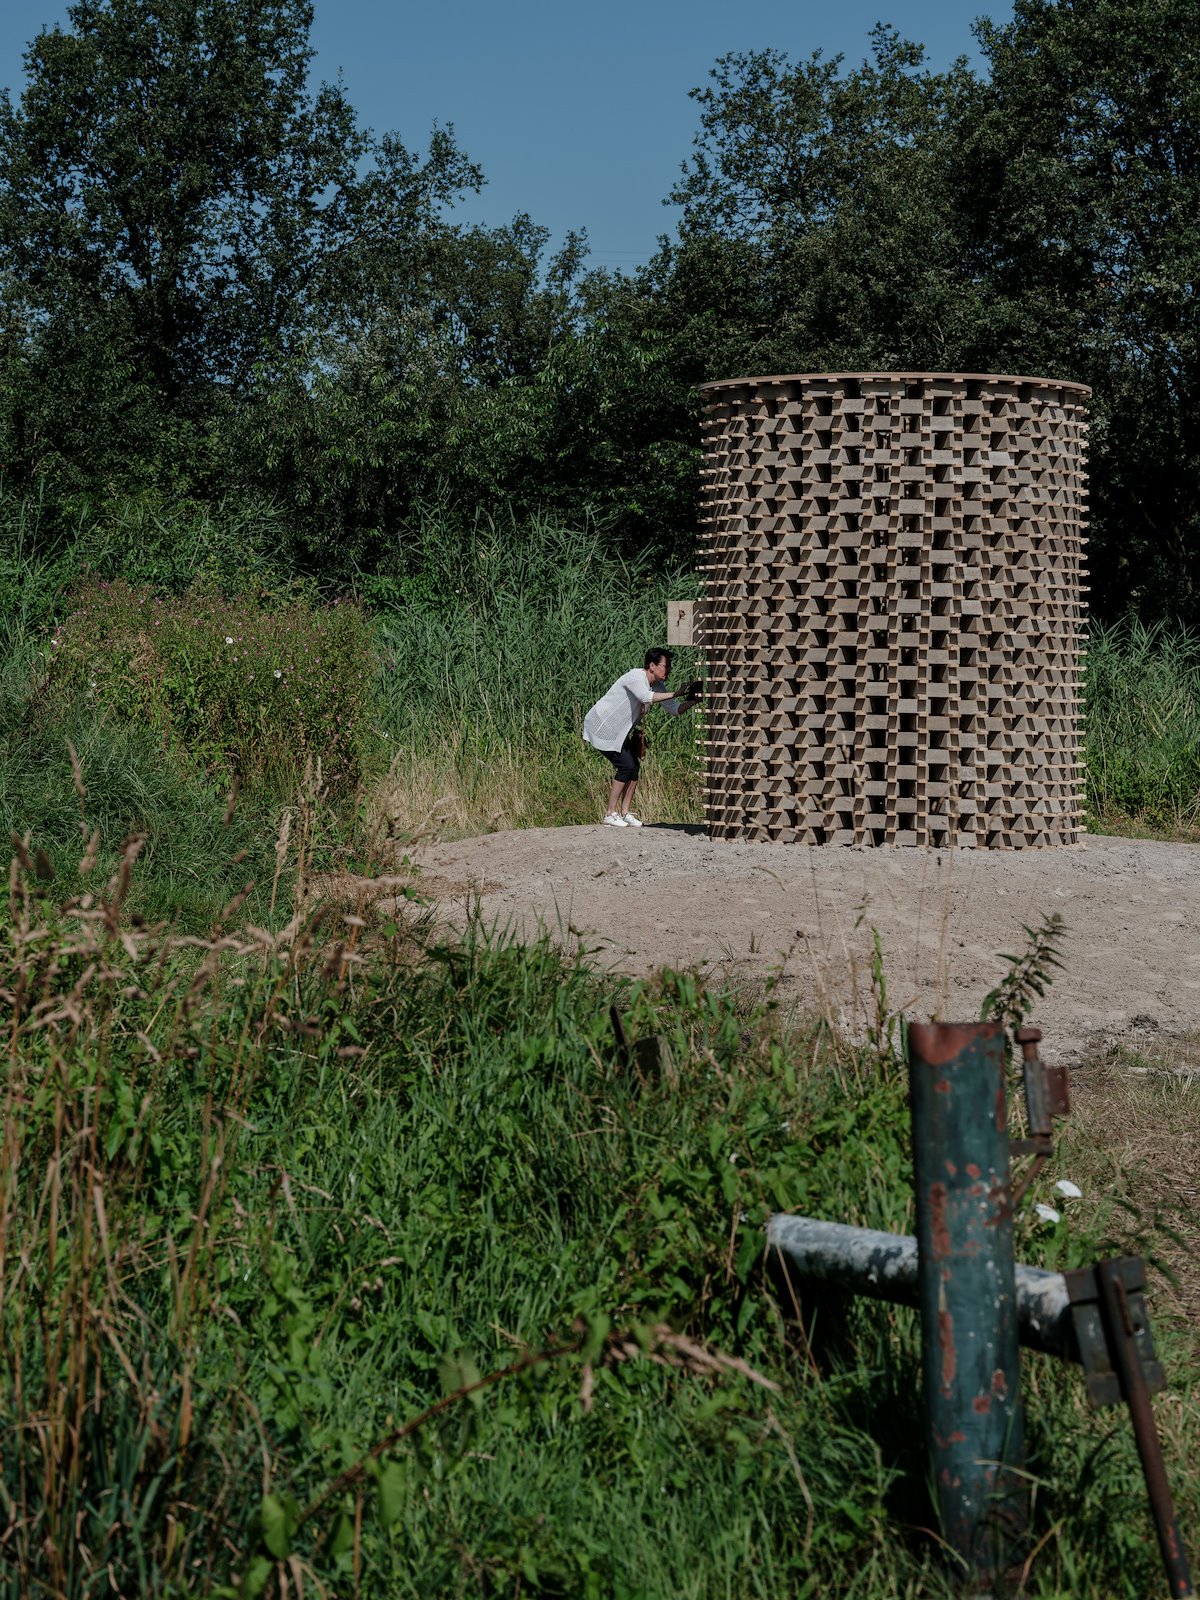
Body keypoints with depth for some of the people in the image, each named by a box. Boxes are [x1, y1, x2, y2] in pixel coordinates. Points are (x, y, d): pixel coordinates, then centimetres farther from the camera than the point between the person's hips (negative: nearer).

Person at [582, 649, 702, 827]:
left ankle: (625, 813, 7)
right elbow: (647, 697, -42)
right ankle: (610, 815, -8)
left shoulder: (656, 685, 4)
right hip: (602, 727, -9)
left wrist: (692, 701, -16)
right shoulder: (635, 677, -23)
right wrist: (675, 694, -41)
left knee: (634, 766, 1)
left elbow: (675, 709, 2)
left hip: (617, 732, 9)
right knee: (626, 766, -14)